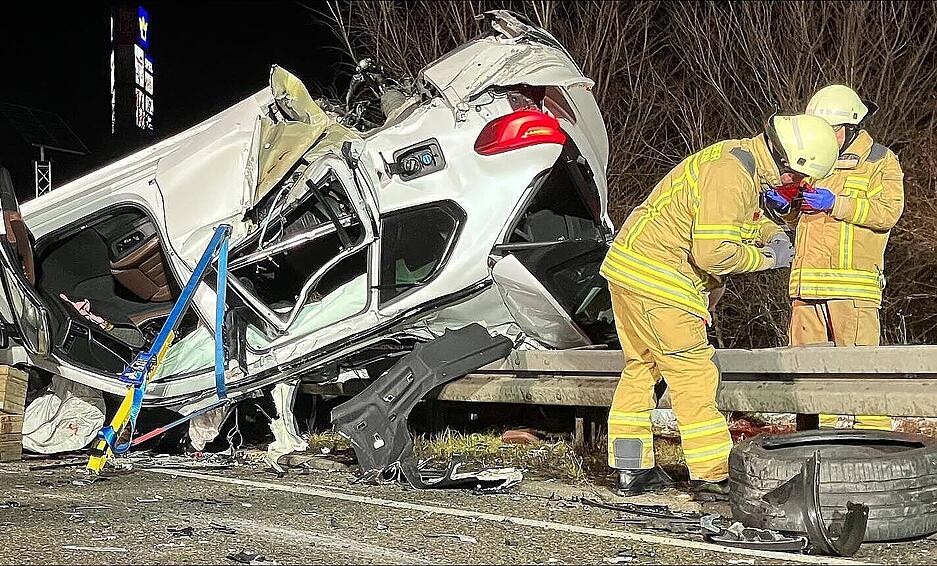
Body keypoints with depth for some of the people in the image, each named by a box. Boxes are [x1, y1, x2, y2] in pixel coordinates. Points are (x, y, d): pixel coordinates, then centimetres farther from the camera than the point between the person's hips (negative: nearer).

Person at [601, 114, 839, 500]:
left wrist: (770, 234, 9)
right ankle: (712, 477, -2)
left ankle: (631, 469, 22)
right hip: (656, 278, -11)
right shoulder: (730, 176, -21)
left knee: (641, 367, 15)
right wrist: (766, 259, -10)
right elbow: (713, 253, -25)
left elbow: (739, 217, 29)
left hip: (628, 269, 11)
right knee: (693, 374, -6)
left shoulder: (738, 156, 12)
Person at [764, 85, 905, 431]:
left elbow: (888, 211, -10)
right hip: (806, 283, 6)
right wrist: (783, 204, 5)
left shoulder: (880, 160, 5)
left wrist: (835, 203, -17)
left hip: (853, 284, -6)